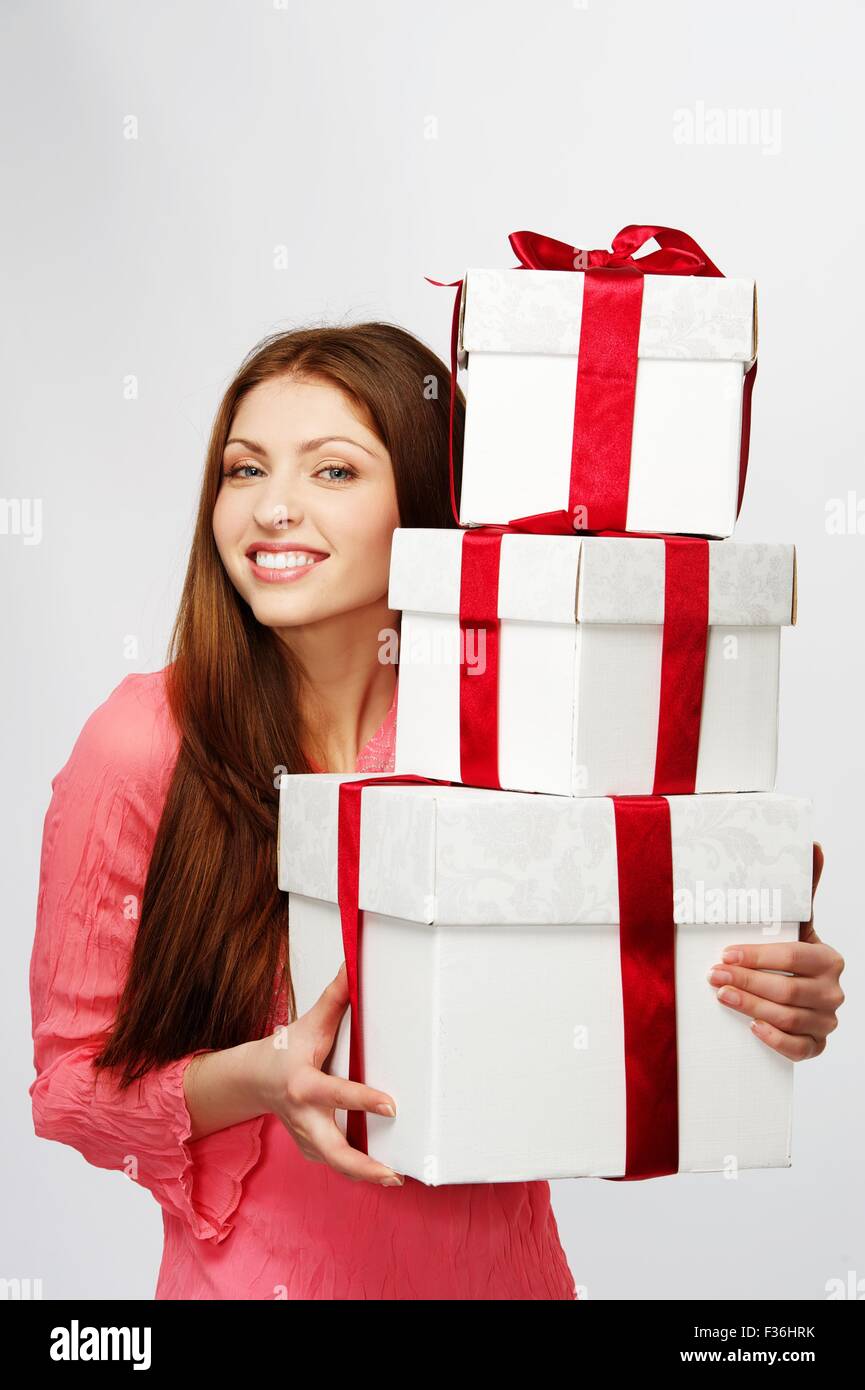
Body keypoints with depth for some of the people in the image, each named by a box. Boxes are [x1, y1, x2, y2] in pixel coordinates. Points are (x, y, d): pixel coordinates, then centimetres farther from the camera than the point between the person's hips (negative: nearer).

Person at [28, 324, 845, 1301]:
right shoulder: (141, 743, -14)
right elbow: (72, 1079, -8)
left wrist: (772, 1007, -17)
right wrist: (255, 1081, -25)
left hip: (497, 1269, 2)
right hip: (258, 1275, -2)